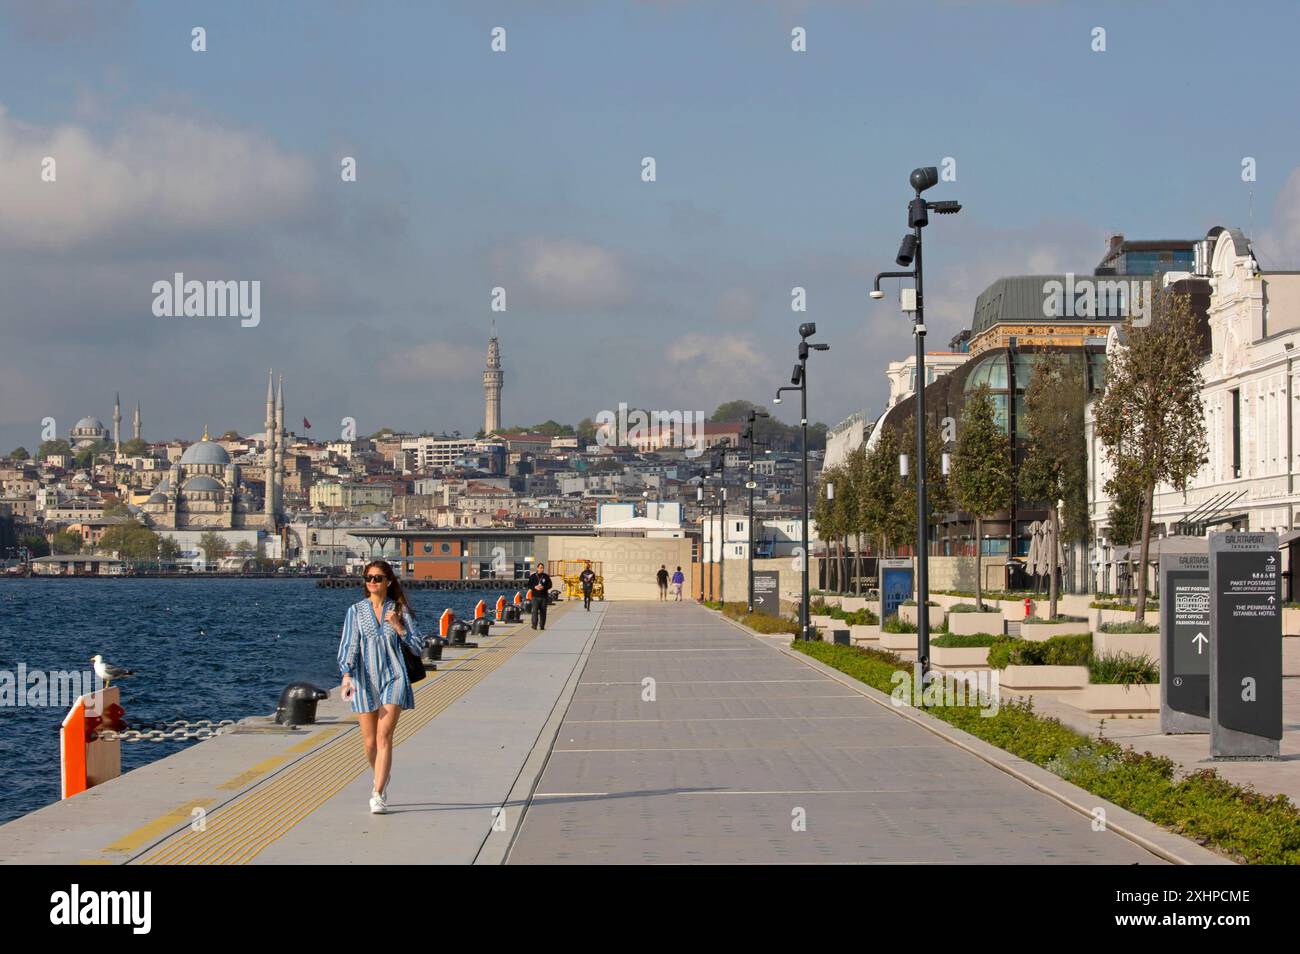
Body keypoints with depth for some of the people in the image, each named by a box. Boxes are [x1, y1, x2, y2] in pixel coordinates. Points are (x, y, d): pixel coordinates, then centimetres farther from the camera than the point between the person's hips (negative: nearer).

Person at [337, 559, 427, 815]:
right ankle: (381, 779, 34)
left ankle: (378, 794, -11)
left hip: (393, 678, -1)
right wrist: (347, 675, -19)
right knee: (369, 741, 6)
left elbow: (419, 647, 5)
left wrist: (399, 628, -10)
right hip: (365, 680, 1)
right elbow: (348, 645, -3)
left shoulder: (400, 610, 4)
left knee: (384, 737, -12)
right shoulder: (356, 611, 4)